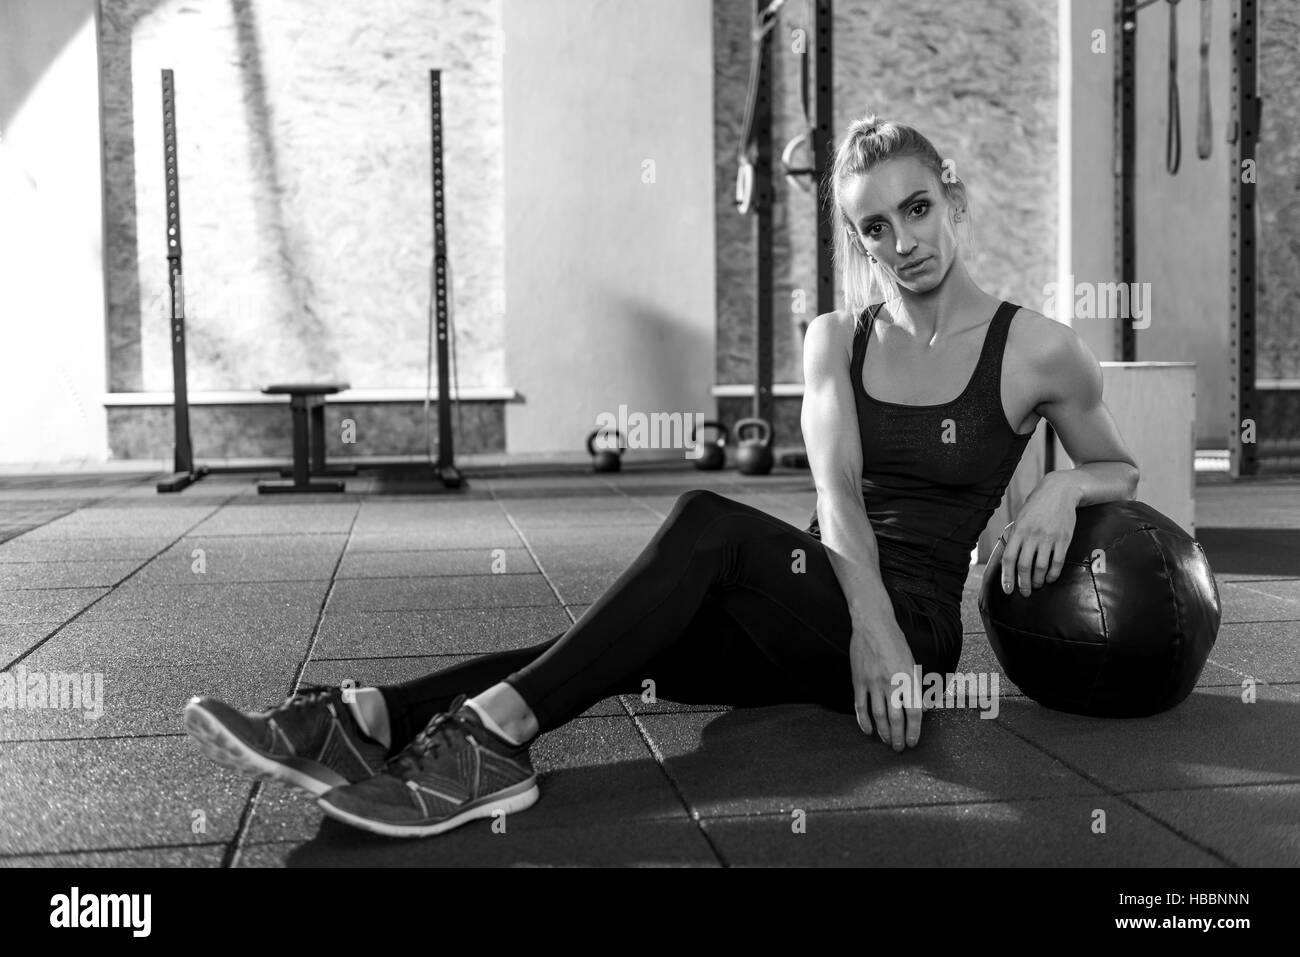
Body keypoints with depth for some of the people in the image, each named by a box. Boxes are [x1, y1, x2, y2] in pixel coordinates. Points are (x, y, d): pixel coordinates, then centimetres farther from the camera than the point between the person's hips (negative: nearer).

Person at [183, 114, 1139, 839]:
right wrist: (869, 620, -25)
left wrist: (1063, 489, -11)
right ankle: (366, 718, -41)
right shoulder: (836, 339, 8)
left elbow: (1123, 471, 14)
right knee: (621, 648, -27)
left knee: (708, 523, -33)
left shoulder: (1038, 350, -1)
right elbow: (836, 491, -6)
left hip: (914, 623, -4)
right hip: (818, 609, 4)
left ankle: (490, 734, -45)